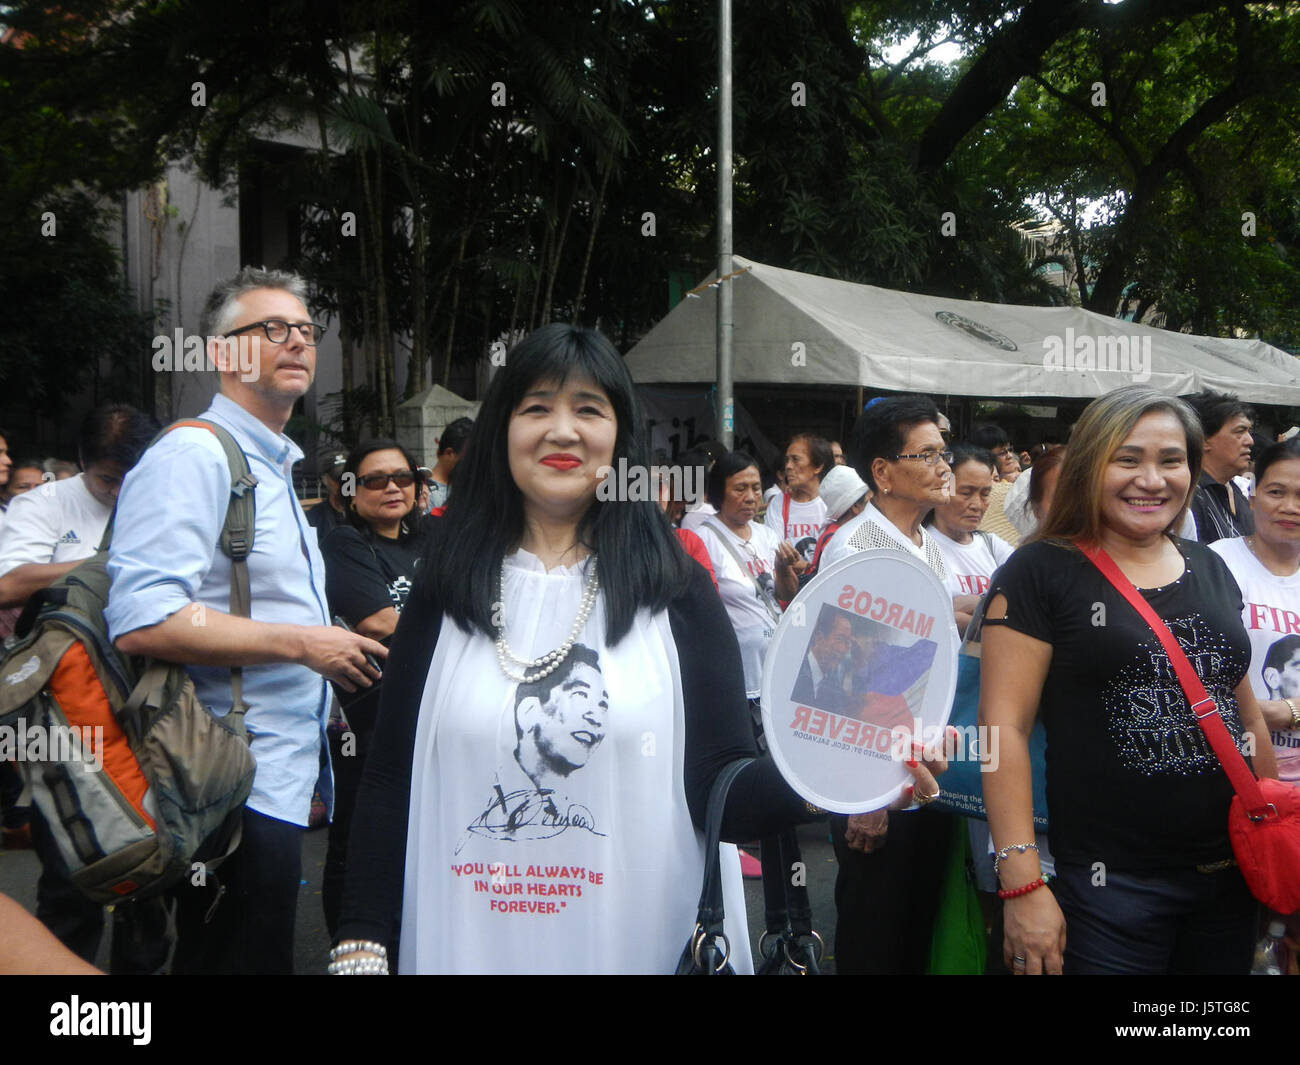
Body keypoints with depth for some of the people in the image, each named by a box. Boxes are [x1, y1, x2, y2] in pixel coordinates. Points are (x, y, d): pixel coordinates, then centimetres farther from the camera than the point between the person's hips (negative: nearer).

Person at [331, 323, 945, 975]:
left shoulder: (676, 590, -2)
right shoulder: (446, 591, 1)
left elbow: (720, 789, -7)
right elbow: (389, 782, 1)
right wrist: (359, 945, -6)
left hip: (635, 940, -1)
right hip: (463, 942, 1)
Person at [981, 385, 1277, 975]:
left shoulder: (1210, 569, 10)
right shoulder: (1041, 572, -7)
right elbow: (1003, 724, -13)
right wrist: (1022, 885, -18)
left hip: (1230, 877, 6)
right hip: (1109, 885, -5)